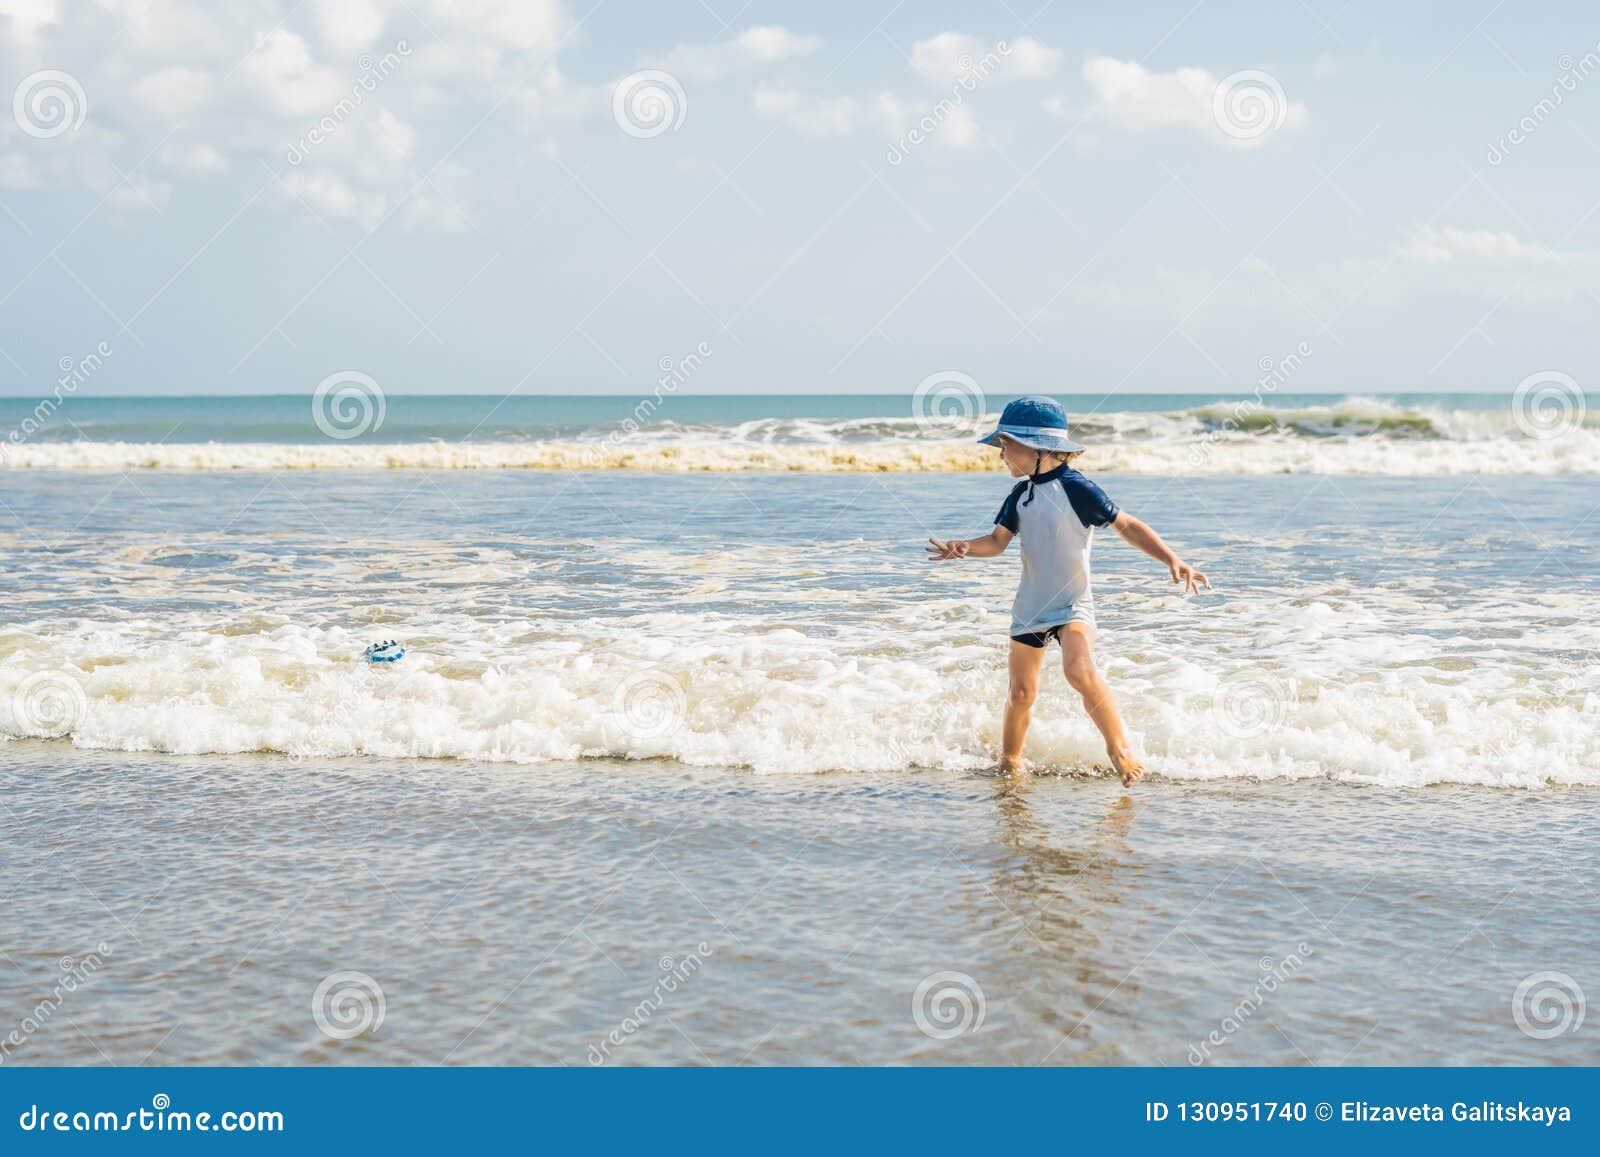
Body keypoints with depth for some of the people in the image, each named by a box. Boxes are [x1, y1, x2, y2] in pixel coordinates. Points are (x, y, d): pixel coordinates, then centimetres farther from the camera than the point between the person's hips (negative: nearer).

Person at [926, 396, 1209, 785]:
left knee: (1080, 670, -31)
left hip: (1072, 604, -6)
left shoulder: (1075, 488, -14)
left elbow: (1127, 526, -11)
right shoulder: (1022, 494, 6)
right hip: (1029, 606, 6)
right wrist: (964, 548, -17)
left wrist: (1172, 560, -22)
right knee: (1021, 693, 13)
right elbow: (997, 541, 5)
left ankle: (1120, 748, -19)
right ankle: (1009, 761, 34)